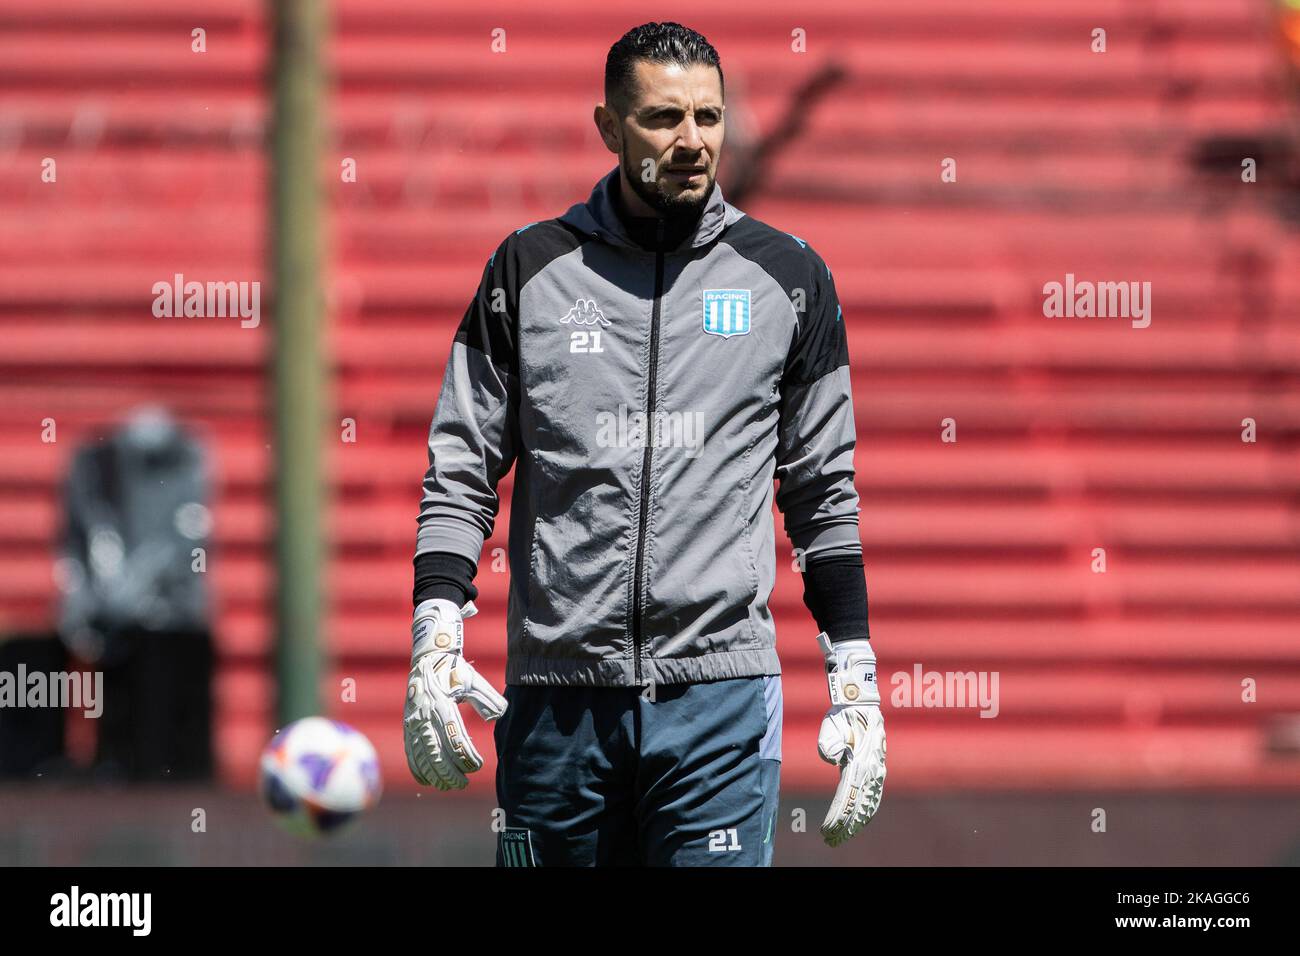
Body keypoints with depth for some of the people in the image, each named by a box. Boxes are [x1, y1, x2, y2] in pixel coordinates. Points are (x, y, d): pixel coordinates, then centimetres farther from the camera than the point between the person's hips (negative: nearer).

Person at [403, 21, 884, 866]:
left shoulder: (787, 278, 8)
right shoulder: (530, 271, 7)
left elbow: (825, 490, 12)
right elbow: (462, 471, 9)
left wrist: (855, 677, 6)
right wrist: (436, 631, -5)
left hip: (720, 693, -1)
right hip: (555, 693, 1)